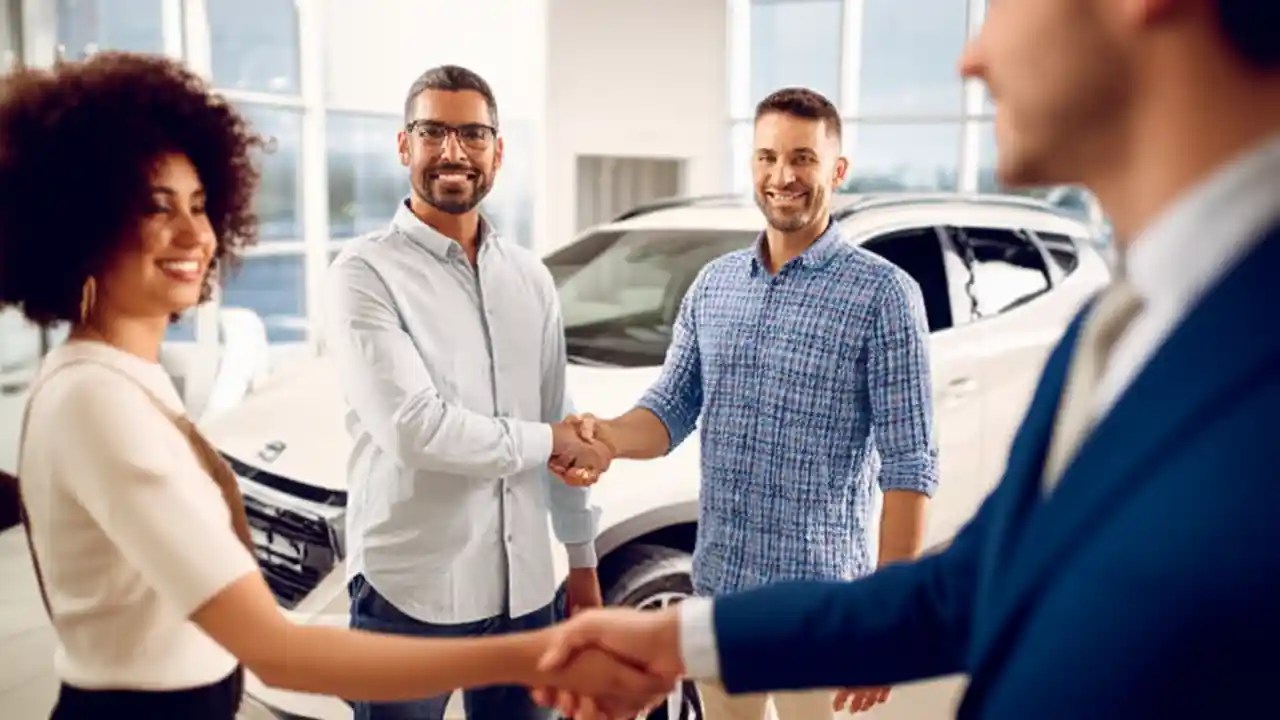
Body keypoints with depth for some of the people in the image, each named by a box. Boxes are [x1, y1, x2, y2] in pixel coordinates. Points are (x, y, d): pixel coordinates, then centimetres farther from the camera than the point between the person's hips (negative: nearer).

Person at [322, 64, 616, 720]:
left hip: (523, 587, 5)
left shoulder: (530, 277, 9)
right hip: (410, 591, -5)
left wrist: (581, 555, 14)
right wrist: (549, 442, -8)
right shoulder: (366, 272, -10)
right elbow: (414, 429, -20)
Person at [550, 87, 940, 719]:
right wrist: (606, 436, -15)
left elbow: (909, 468, -12)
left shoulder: (882, 293, -11)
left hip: (817, 604, -5)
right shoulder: (712, 285, 6)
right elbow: (670, 411, 7)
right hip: (717, 591, 5)